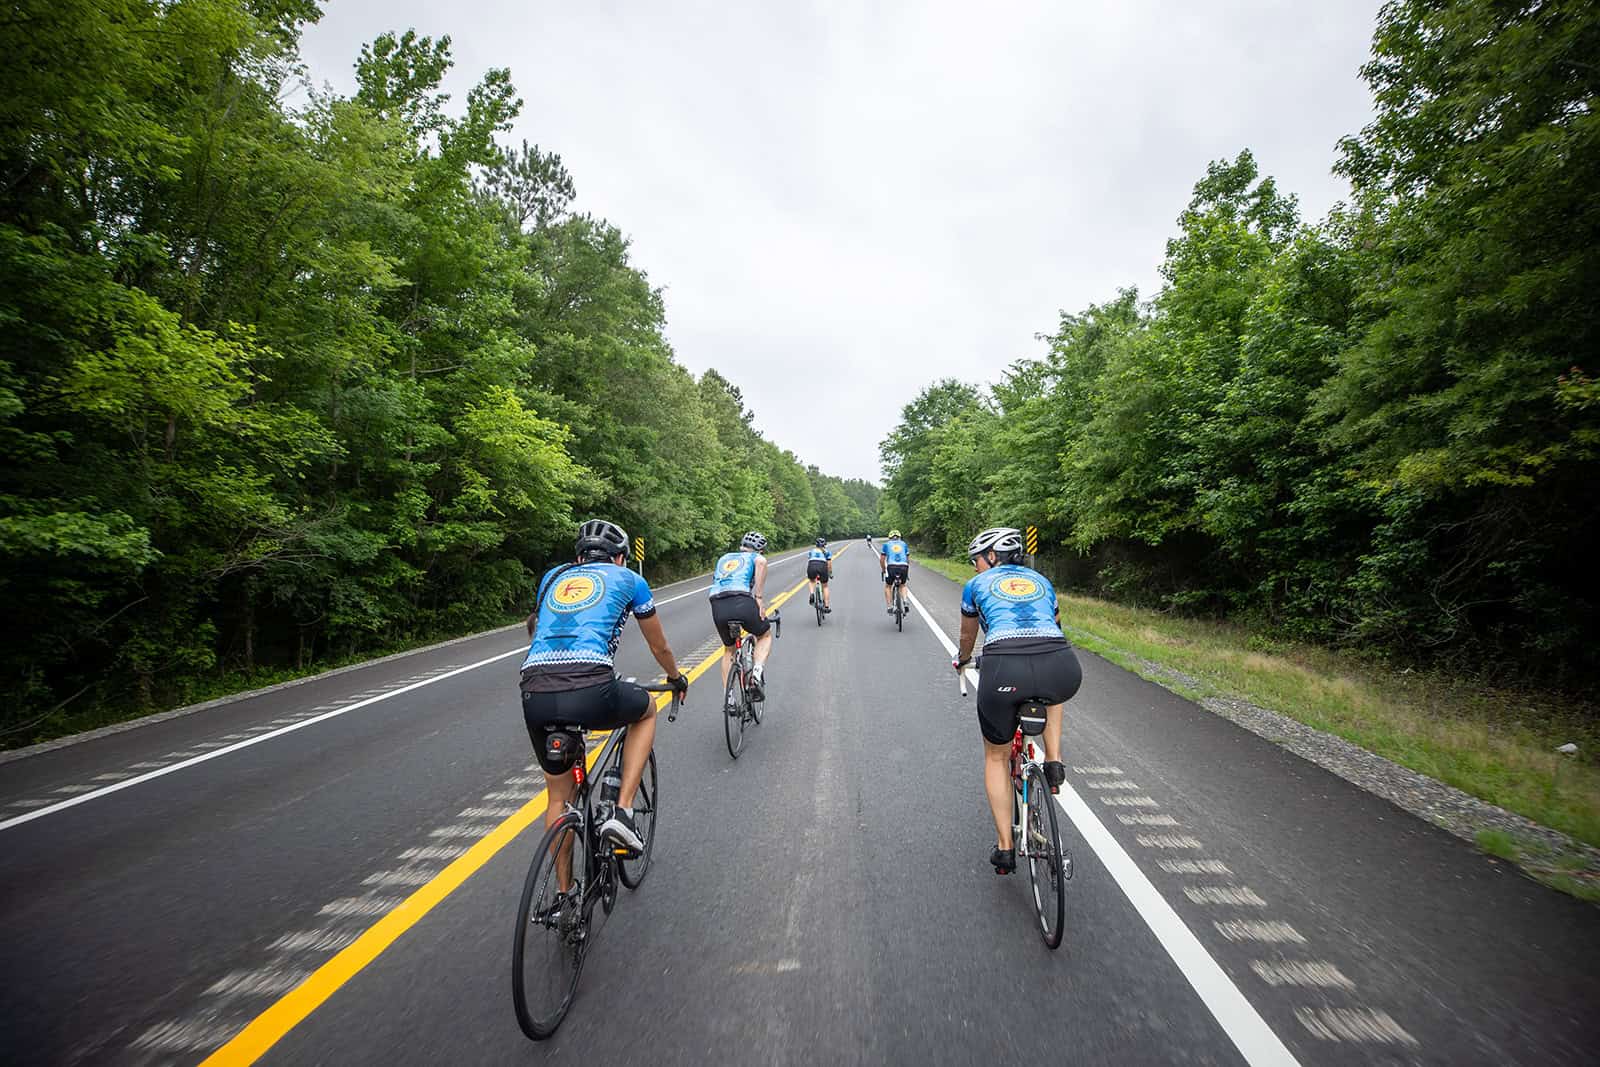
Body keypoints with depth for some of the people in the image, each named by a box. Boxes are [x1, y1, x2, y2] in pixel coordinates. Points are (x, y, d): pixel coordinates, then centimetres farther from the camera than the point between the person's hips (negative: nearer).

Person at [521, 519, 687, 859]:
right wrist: (677, 678, 48)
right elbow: (659, 646, 29)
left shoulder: (553, 576, 28)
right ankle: (623, 812, 18)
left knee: (558, 795, 27)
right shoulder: (628, 578, 19)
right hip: (591, 692, -4)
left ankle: (565, 887, 34)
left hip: (535, 697, 4)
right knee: (646, 710, 30)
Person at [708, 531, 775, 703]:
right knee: (765, 636, 25)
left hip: (717, 607, 4)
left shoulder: (724, 558, 33)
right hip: (742, 602, -4)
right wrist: (759, 597, -7)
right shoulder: (754, 557, 19)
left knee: (729, 650, 28)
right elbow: (761, 562, -7)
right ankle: (757, 673, 1)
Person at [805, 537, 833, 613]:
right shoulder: (827, 552, 26)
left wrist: (807, 574, 44)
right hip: (822, 566, -1)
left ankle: (812, 594, 3)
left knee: (812, 581, 32)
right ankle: (827, 607, 13)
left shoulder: (812, 551, 31)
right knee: (825, 587, 19)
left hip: (812, 566, 1)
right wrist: (830, 574, 34)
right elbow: (829, 564, 21)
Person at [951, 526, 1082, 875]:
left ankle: (1005, 848, 27)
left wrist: (962, 660, 60)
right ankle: (1054, 762, 28)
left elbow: (968, 636, 38)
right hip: (1062, 671, 2)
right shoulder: (1041, 581, 29)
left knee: (996, 757, 25)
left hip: (1004, 671, -2)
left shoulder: (977, 585, 22)